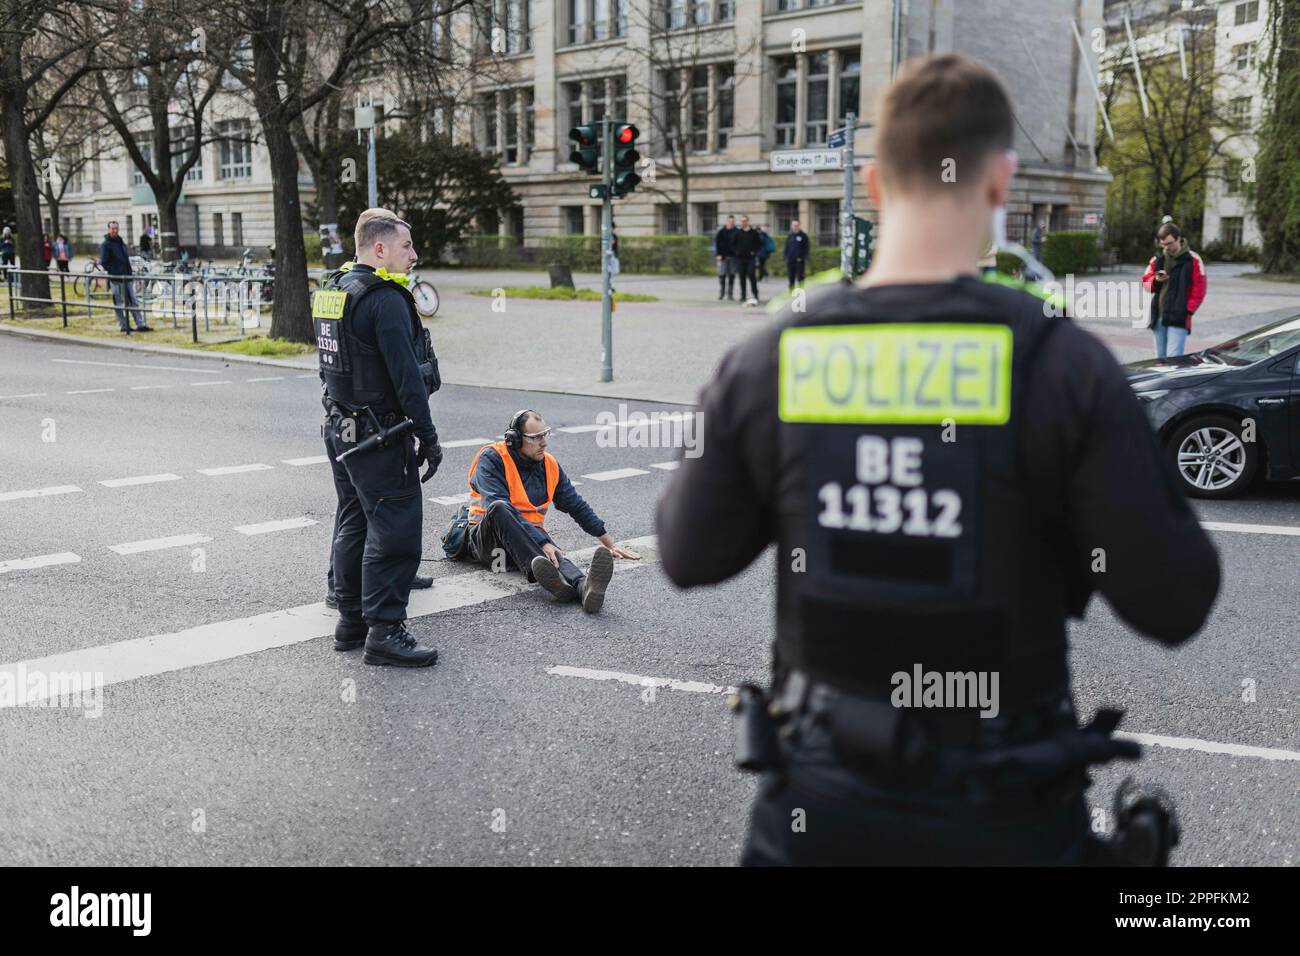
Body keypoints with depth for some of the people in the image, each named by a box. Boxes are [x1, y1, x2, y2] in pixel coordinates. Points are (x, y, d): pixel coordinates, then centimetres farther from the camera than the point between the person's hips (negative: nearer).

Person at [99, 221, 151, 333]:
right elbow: (104, 262, -9)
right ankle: (123, 326, 6)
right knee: (119, 303, 0)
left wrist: (129, 272, 14)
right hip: (116, 278, -7)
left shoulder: (121, 242, 17)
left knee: (134, 302, 5)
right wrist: (112, 272, -15)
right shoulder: (105, 244, -5)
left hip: (127, 277, 7)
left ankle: (140, 324, 6)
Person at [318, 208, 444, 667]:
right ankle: (384, 632, -4)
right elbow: (406, 375, -20)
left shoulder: (331, 290, 13)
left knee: (353, 523, 16)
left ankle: (351, 620, 23)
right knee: (394, 530, -6)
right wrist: (428, 436, -15)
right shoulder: (385, 298, -18)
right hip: (380, 437, -10)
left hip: (340, 429, 10)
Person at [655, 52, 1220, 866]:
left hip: (819, 798, 2)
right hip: (1001, 811, -1)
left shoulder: (766, 362, -9)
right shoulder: (1063, 364, -16)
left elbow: (688, 558, 1)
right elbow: (1174, 605, -14)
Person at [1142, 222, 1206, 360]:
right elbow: (1145, 283, 13)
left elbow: (1199, 290, -3)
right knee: (1160, 357, 11)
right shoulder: (1157, 259, 9)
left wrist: (1188, 310, -11)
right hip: (1158, 317, 5)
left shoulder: (1192, 260, -3)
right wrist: (1156, 280, -9)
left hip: (1179, 319, -5)